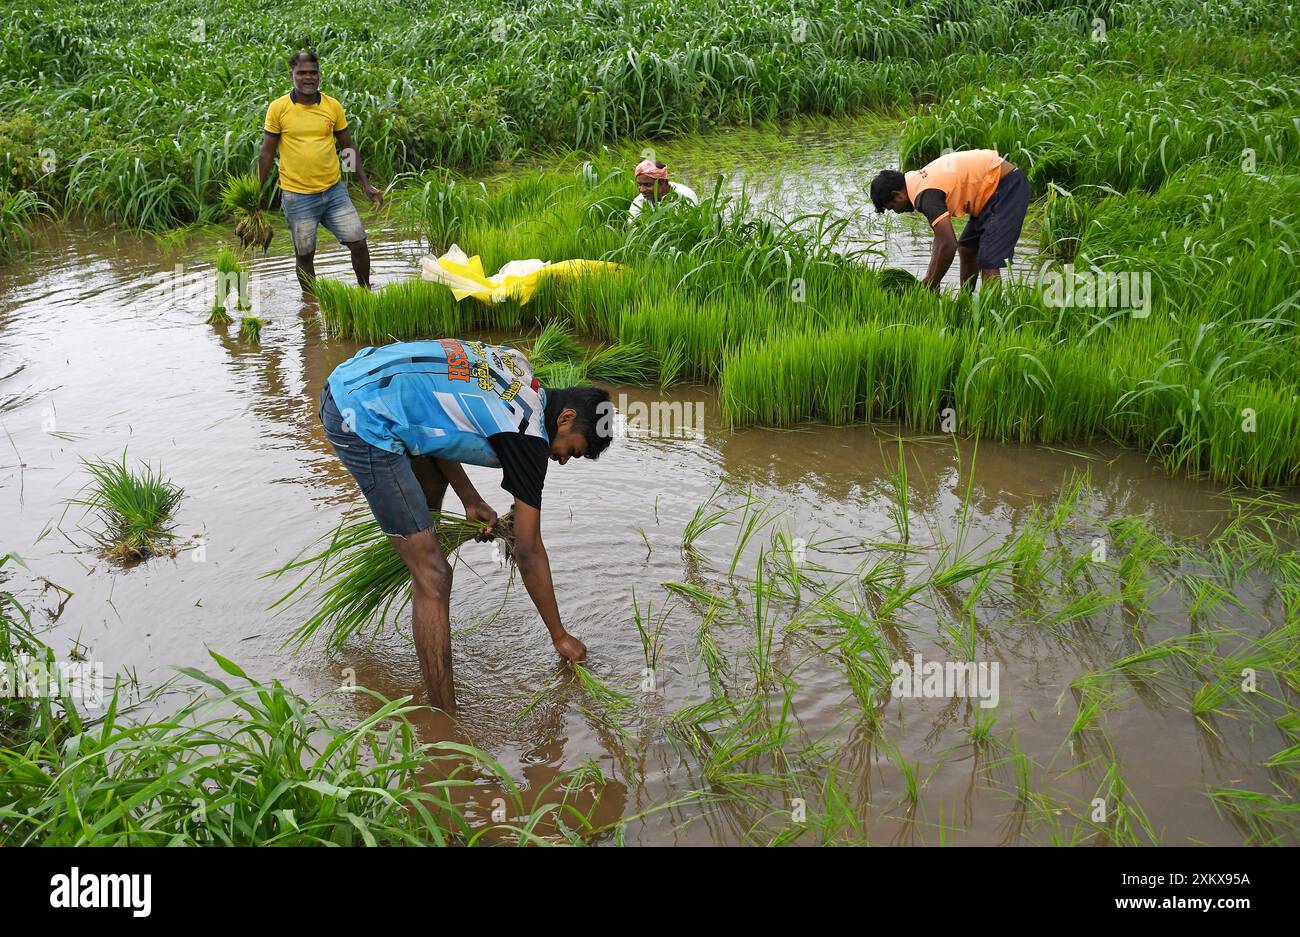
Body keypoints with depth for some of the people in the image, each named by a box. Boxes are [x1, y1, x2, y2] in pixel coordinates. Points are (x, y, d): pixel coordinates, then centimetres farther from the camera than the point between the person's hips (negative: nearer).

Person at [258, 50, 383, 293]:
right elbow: (266, 153, -1)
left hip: (334, 191, 2)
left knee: (358, 242, 1)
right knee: (304, 255, 7)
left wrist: (366, 184, 7)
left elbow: (348, 147, 10)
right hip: (297, 197, -2)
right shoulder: (278, 108, -6)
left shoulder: (333, 106, 1)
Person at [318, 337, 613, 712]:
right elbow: (528, 552, -3)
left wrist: (469, 498, 17)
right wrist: (560, 636, 8)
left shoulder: (514, 367, 13)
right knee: (433, 577, -7)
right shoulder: (528, 436, -9)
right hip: (364, 420, -10)